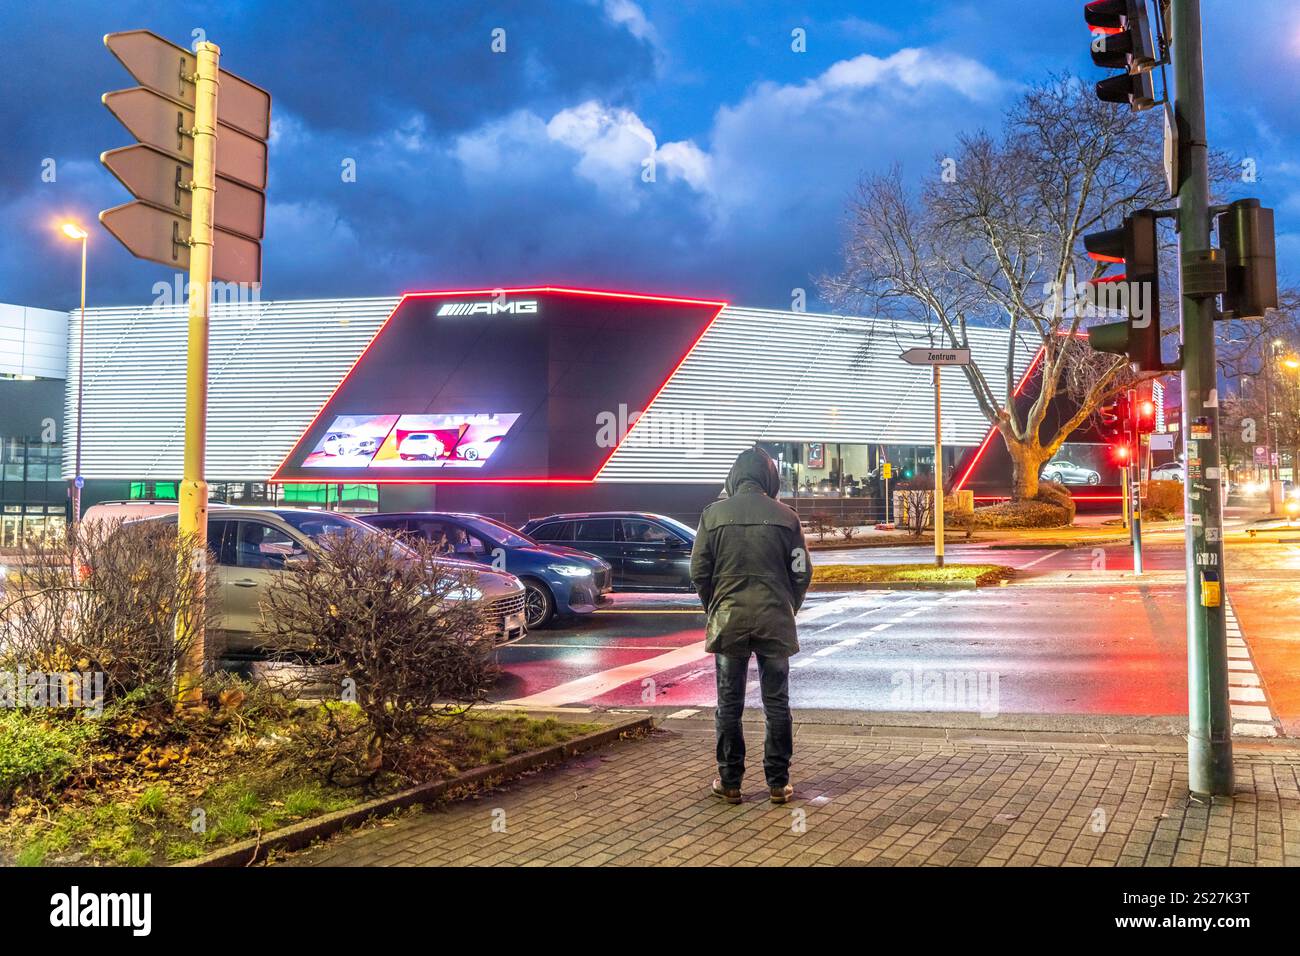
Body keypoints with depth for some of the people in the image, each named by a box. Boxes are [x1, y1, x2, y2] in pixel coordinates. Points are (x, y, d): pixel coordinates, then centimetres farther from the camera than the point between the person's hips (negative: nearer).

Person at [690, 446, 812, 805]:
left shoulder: (714, 513, -1)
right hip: (775, 620, 0)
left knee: (729, 704, 9)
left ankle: (729, 782, 14)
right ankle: (778, 784, 12)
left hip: (728, 619, 0)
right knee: (776, 704, 9)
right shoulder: (785, 516, -1)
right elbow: (801, 572, 1)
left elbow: (699, 570, 0)